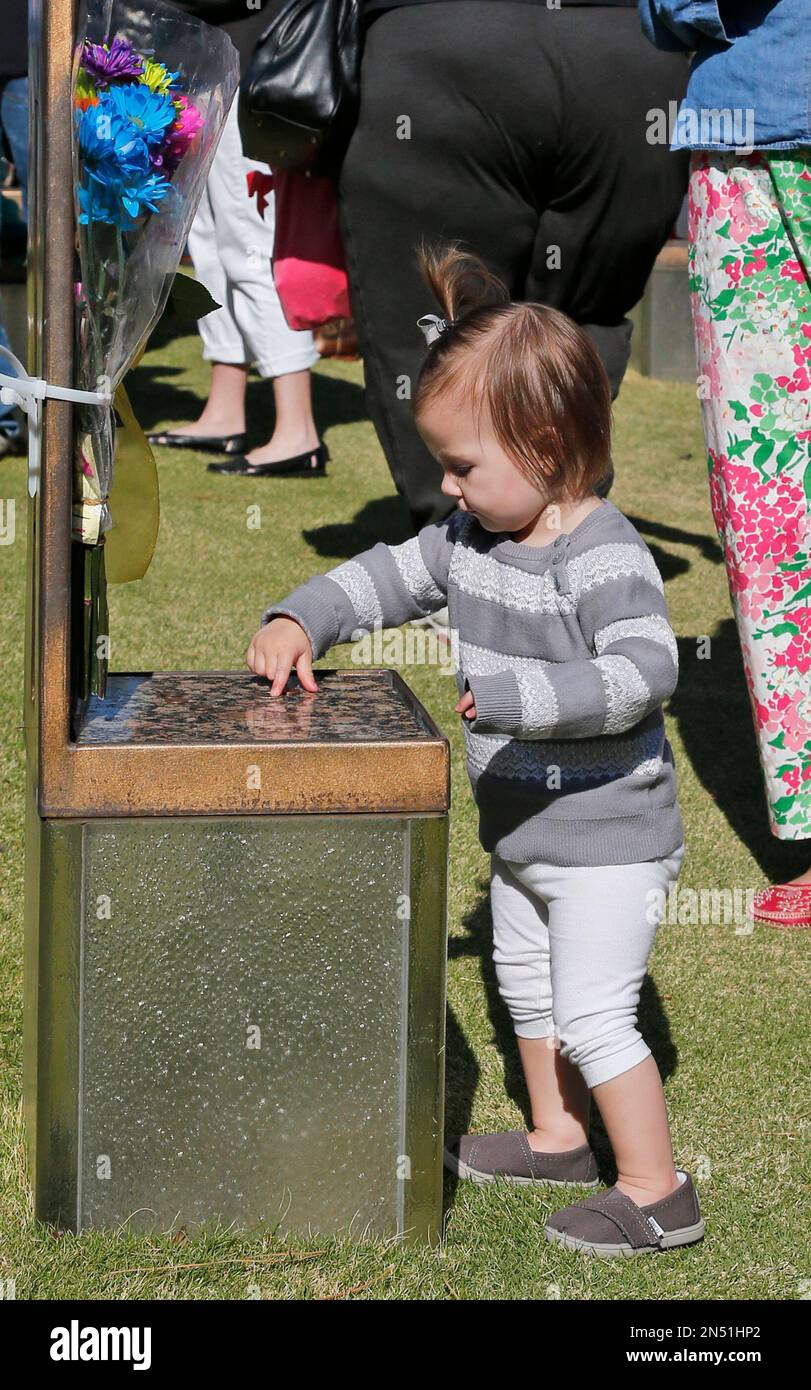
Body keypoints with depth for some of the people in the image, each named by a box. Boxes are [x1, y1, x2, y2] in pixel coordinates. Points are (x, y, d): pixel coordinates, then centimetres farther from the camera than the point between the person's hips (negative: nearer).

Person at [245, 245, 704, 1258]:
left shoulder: (603, 555, -25)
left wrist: (518, 695, -44)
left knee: (591, 1013, -7)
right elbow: (386, 577, 11)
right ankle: (556, 1137, 43)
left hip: (610, 840, -9)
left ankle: (656, 1192, 5)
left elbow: (646, 668, -37)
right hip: (522, 831, 10)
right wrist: (298, 621, -5)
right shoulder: (470, 538, 1)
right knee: (524, 985, 23)